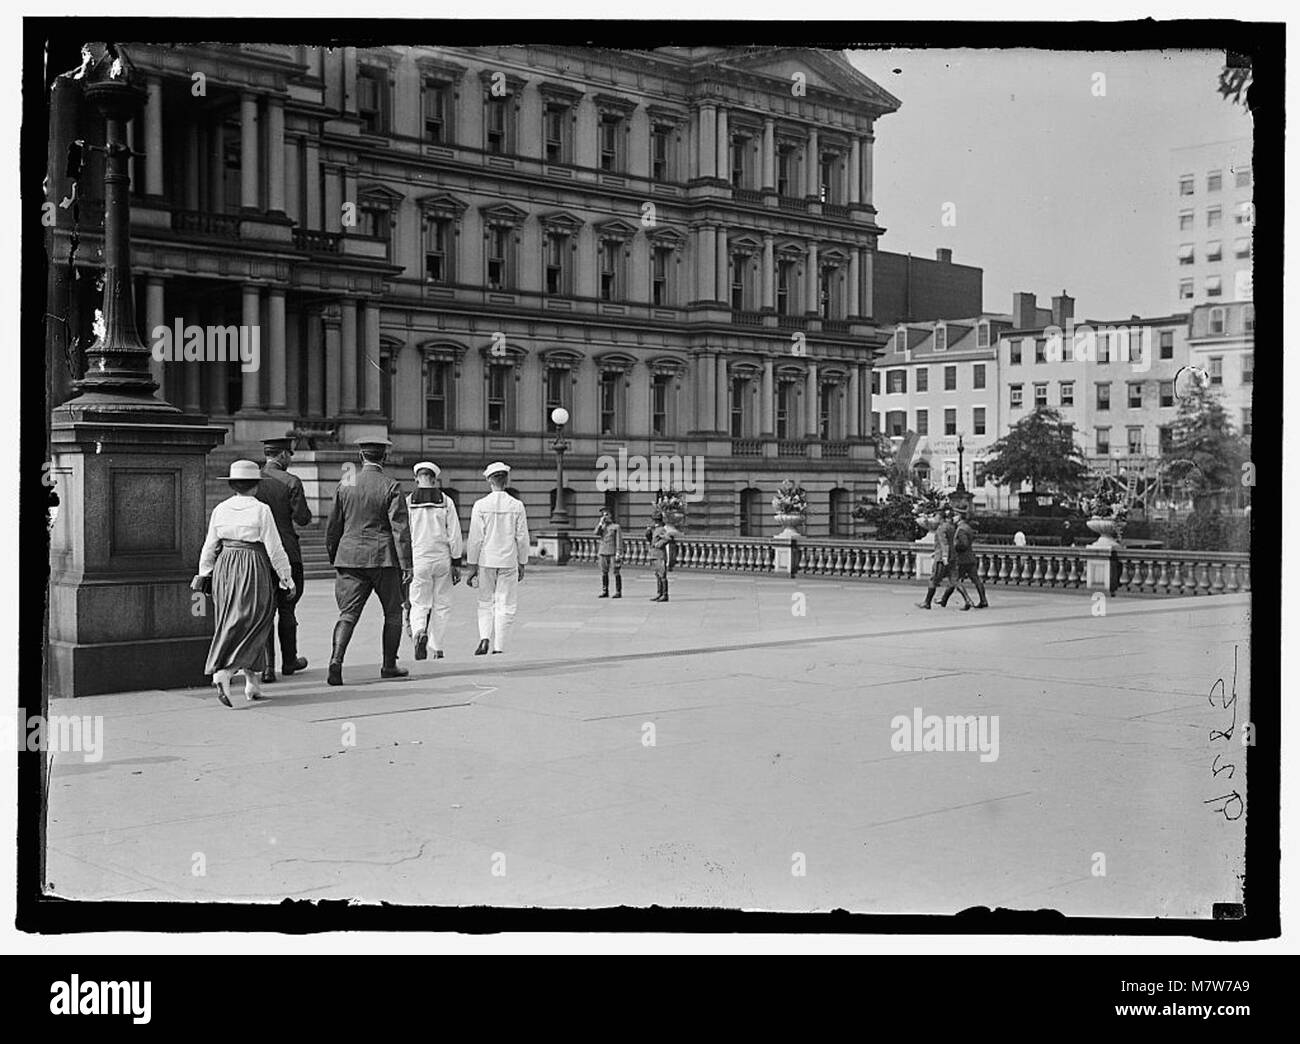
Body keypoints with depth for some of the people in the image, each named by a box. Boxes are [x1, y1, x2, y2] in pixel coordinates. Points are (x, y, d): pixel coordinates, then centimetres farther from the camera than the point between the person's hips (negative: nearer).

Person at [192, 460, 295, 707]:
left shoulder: (220, 510, 6)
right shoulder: (261, 511, -8)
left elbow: (210, 548, 9)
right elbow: (274, 550, -8)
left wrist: (203, 577, 17)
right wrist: (287, 579, 0)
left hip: (225, 569, 6)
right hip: (254, 570, -5)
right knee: (250, 625, -2)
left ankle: (253, 684, 15)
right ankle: (223, 672, -20)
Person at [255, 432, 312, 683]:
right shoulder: (291, 482, -11)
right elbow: (302, 518, -11)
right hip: (286, 552, -3)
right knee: (287, 608, 11)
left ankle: (268, 665, -3)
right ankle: (289, 661, 23)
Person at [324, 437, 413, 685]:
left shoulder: (345, 485, 4)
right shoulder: (391, 488, -7)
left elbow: (333, 526, 10)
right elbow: (400, 529, -11)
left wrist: (333, 557, 22)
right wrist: (406, 565, -10)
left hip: (349, 556, 3)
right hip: (383, 558, -3)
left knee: (348, 614, 1)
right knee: (393, 611, 14)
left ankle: (336, 660, -20)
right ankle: (389, 665, 19)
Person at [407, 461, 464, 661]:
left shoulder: (408, 502, -1)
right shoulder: (445, 501, -1)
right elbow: (454, 534, -3)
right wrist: (456, 563, 3)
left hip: (418, 560, 0)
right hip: (442, 558, 0)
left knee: (419, 603, 7)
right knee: (442, 604, 12)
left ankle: (420, 632, -22)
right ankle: (438, 648, 14)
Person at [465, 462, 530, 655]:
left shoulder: (481, 505, -6)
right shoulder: (517, 506, -3)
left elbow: (475, 538, -6)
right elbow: (522, 539, 1)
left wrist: (472, 566, 0)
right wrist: (522, 564, 11)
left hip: (486, 561, 0)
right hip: (508, 562, 0)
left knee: (485, 603, 15)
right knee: (505, 606, 6)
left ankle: (485, 638, -3)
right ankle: (498, 647, 4)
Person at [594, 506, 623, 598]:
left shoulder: (616, 527, -1)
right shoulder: (602, 526, 15)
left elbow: (619, 541, -5)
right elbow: (596, 533, -4)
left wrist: (618, 553, -12)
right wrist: (601, 522, -5)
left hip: (613, 552, -5)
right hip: (603, 552, 5)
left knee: (616, 572, -4)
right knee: (604, 572, 6)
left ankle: (618, 592, -1)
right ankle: (605, 592, 12)